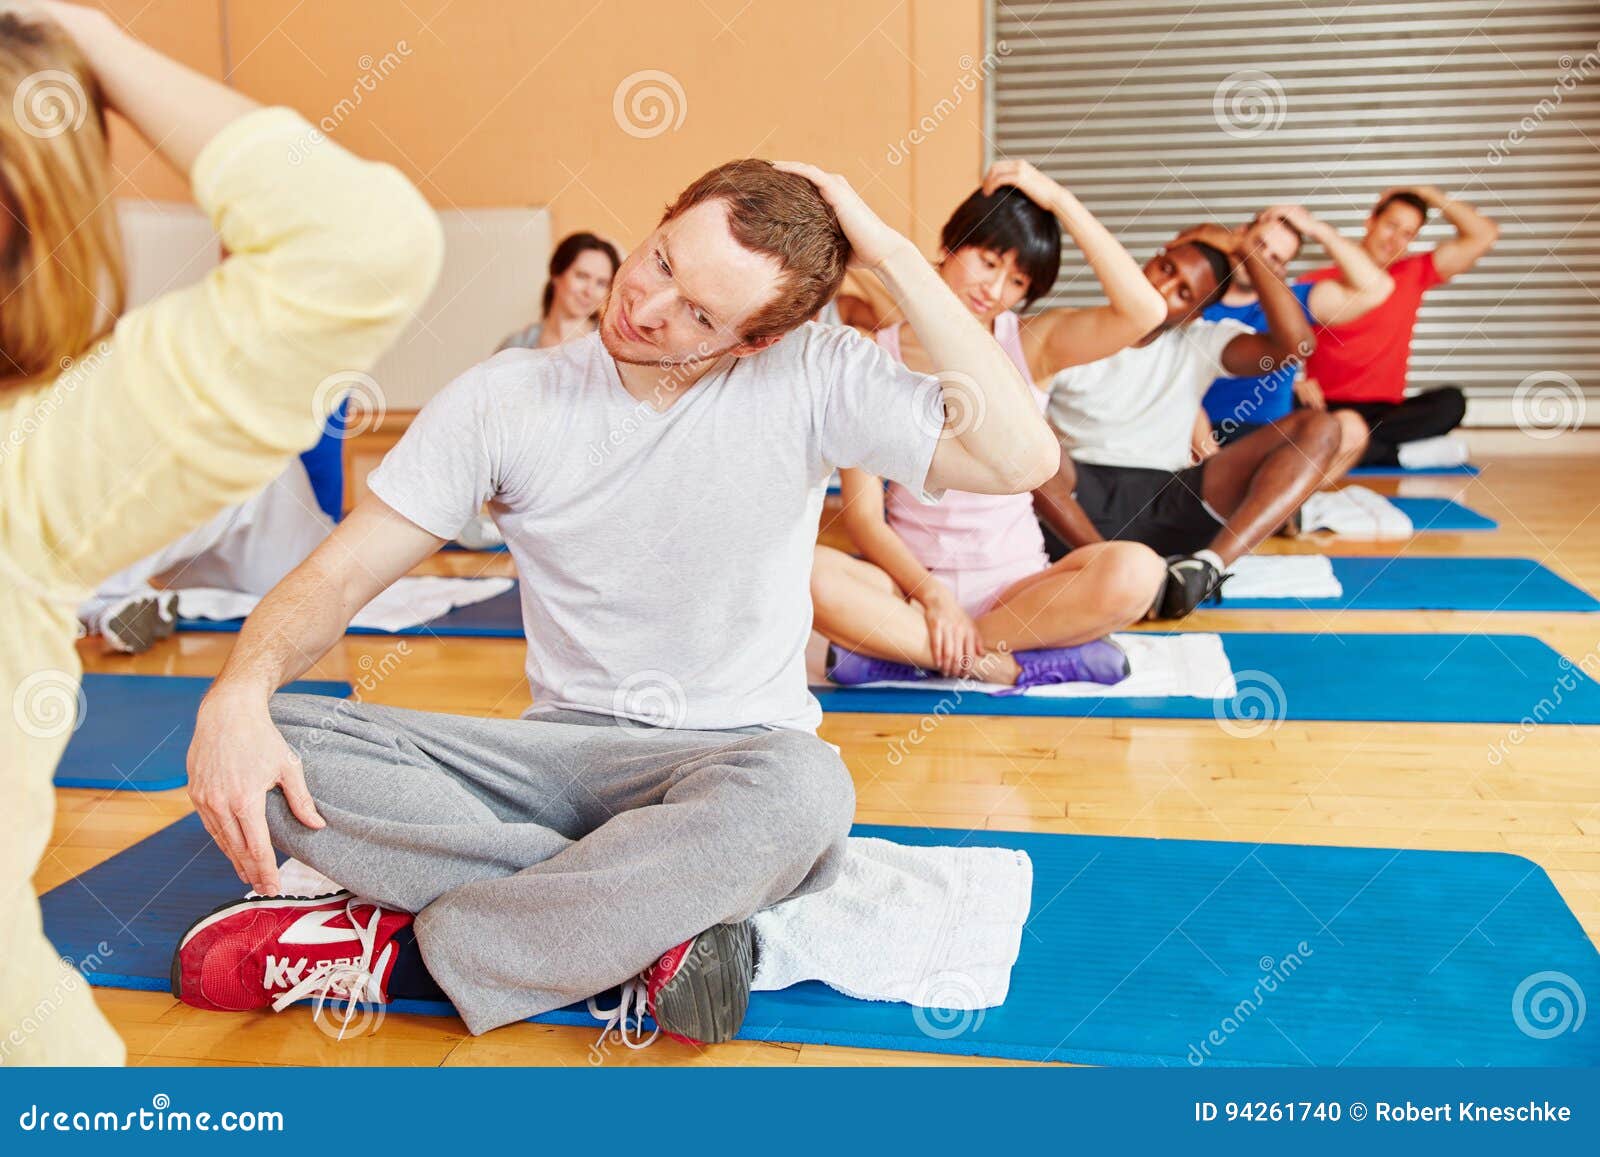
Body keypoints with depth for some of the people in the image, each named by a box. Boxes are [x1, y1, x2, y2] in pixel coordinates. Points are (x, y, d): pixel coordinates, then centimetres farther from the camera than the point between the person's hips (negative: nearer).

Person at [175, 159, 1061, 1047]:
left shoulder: (811, 379, -5)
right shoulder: (505, 399, -1)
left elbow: (1021, 458, -19)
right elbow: (339, 573, -2)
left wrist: (894, 257, -18)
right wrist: (238, 692, -23)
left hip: (735, 758, -1)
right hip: (559, 754, 2)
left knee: (802, 790, -40)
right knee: (276, 741, -22)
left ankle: (394, 949, -21)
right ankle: (657, 935, -26)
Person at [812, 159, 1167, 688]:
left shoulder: (1033, 343, 0)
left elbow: (1145, 310, -19)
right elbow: (862, 513, -7)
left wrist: (1061, 200, -17)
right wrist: (931, 595, -20)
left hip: (1015, 587, 1)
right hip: (912, 582, -1)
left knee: (1135, 571, -29)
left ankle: (895, 646, -20)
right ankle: (1016, 666, -24)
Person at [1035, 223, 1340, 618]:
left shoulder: (1201, 343, 10)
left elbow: (1297, 343, -7)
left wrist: (1247, 250, -4)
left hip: (1168, 503, 3)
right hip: (1080, 505, -2)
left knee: (1318, 427, -12)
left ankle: (1205, 567, -34)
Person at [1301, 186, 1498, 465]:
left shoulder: (1412, 275, 15)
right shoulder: (1316, 283, 5)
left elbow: (1484, 236, 12)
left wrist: (1429, 195, 12)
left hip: (1386, 410, 2)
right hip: (1328, 409, -2)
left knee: (1451, 401, -27)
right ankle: (1404, 451, -31)